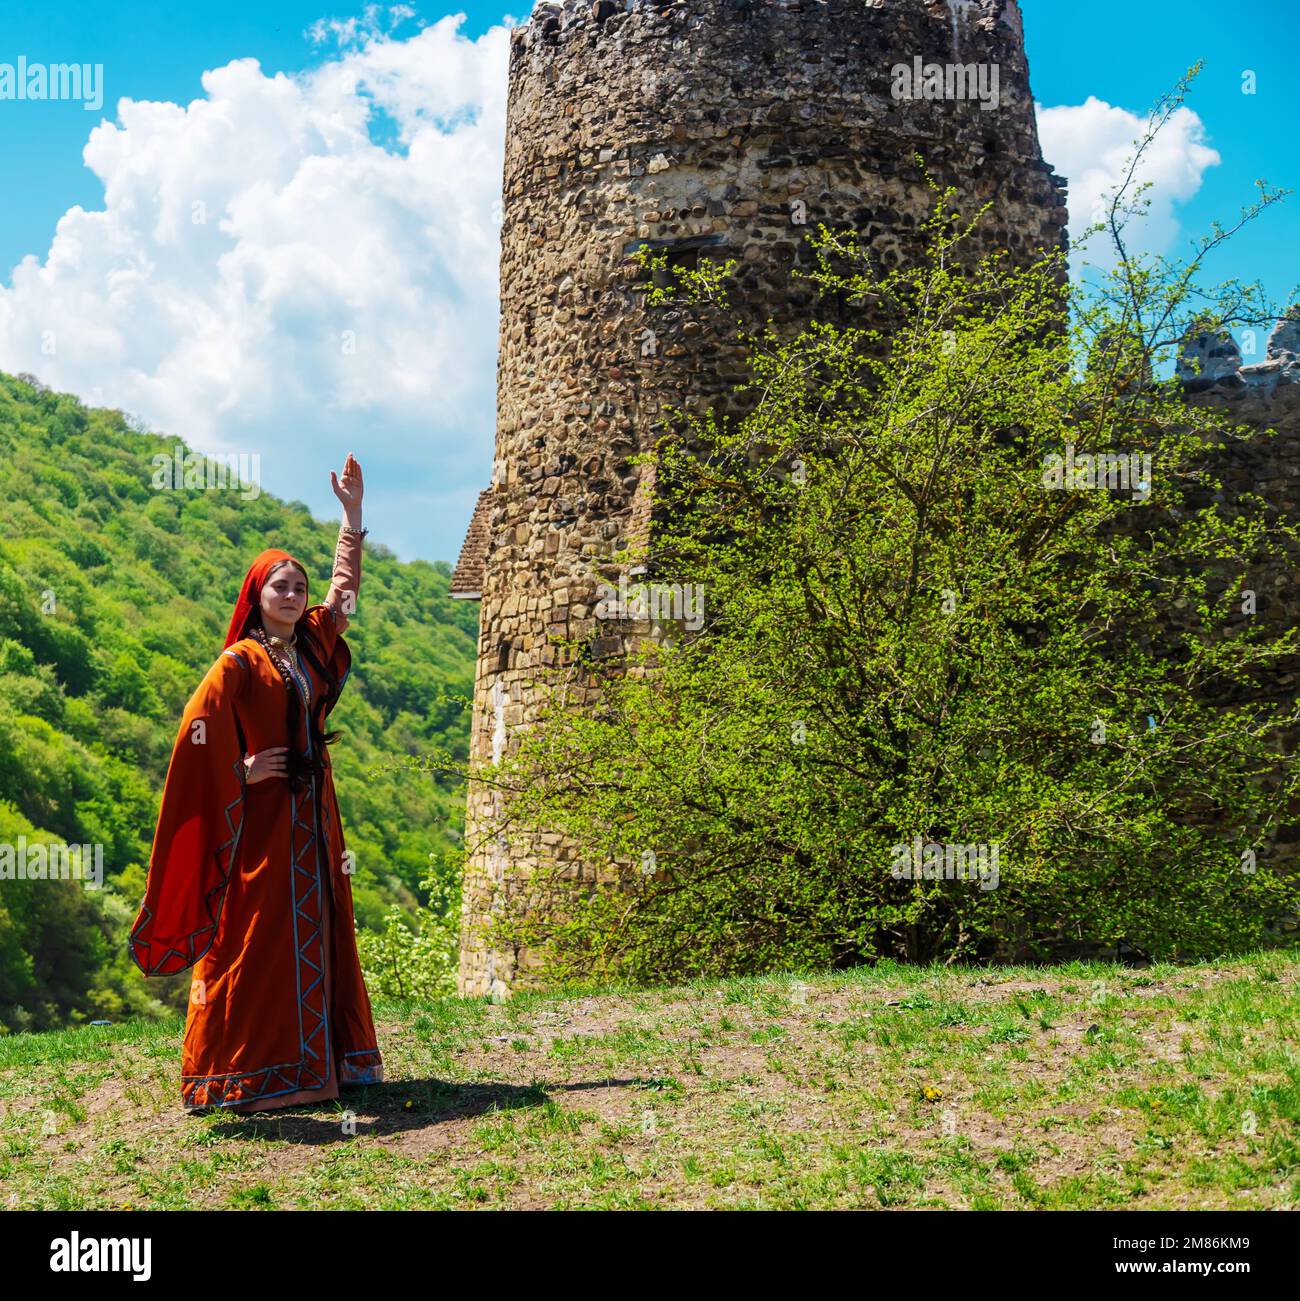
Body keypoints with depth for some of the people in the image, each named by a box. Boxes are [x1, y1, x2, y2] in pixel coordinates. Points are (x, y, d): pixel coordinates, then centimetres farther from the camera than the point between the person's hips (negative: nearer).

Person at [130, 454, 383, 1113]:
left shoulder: (312, 646, 11)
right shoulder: (240, 663, -7)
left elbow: (344, 589, 20)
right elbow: (199, 730, -12)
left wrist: (353, 512, 17)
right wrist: (241, 773, -12)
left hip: (311, 818, 7)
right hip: (259, 821, -7)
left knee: (318, 933, 7)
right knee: (251, 940, -7)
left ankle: (319, 1059, 14)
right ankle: (224, 1077, -4)